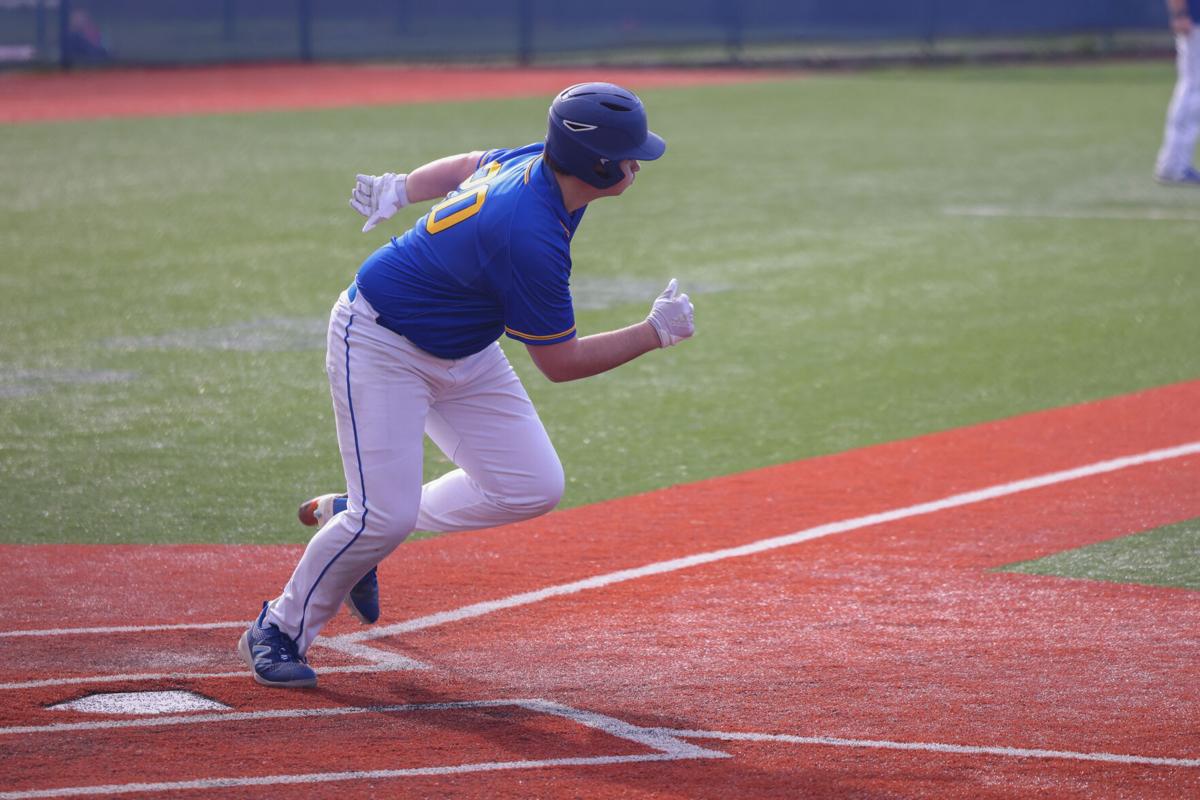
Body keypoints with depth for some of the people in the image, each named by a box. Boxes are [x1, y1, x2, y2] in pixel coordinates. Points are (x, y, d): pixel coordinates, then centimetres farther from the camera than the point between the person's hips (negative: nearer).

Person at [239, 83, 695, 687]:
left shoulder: (535, 163, -9)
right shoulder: (531, 236, -35)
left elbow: (470, 165, 12)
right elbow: (559, 361, -24)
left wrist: (399, 190, 26)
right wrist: (656, 332, -19)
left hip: (462, 351, 9)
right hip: (381, 346, -9)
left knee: (532, 488, -1)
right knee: (385, 516, -17)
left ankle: (358, 521, 16)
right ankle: (277, 632, 5)